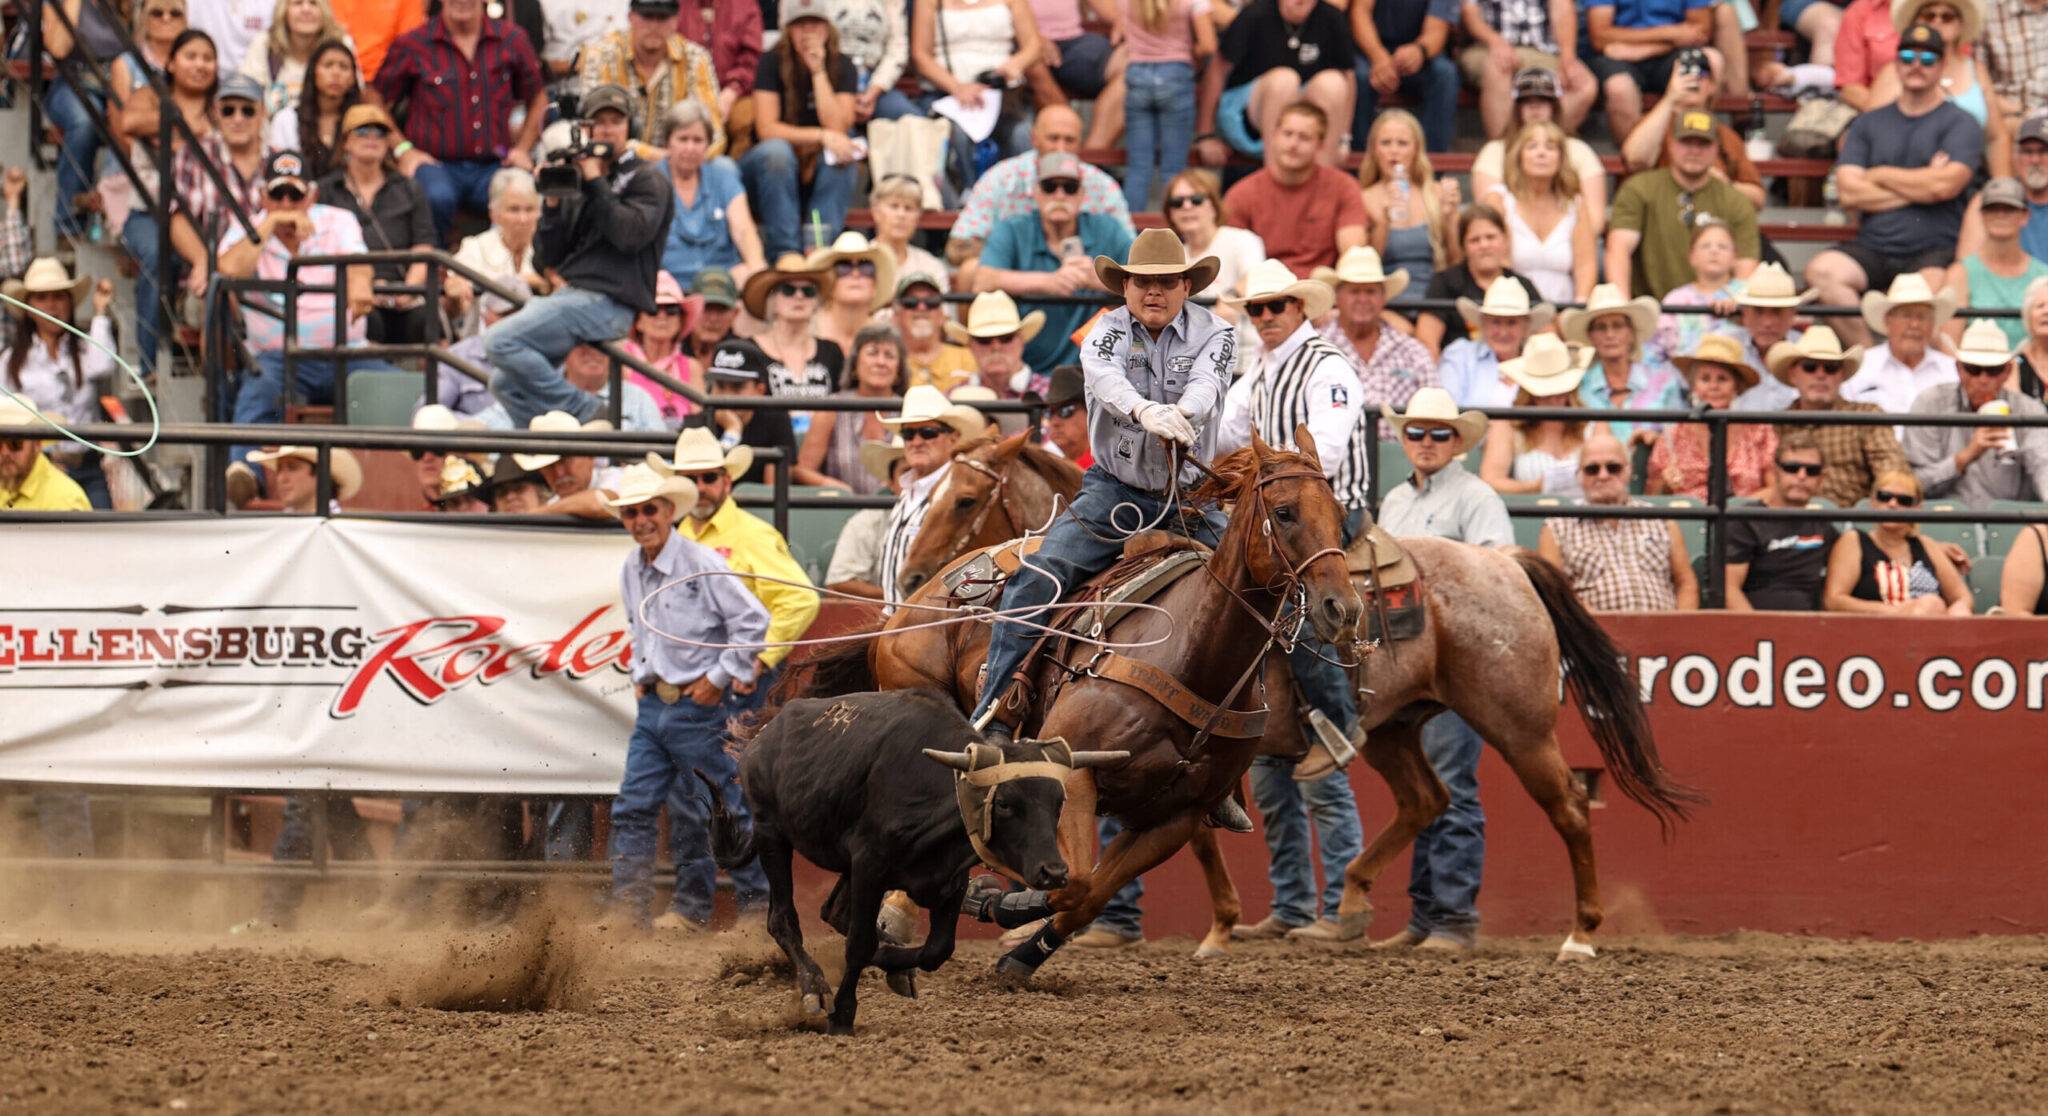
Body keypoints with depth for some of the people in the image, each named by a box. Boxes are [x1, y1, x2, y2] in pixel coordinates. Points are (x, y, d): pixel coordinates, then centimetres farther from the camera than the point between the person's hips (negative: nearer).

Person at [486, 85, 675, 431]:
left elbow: (630, 234, -16)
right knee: (506, 386, 4)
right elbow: (547, 257, 15)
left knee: (504, 341, -24)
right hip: (571, 295, 8)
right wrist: (553, 204, 1)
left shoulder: (647, 182, 4)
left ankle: (585, 412, -17)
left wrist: (596, 183, -8)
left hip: (606, 301, -8)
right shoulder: (578, 185, 21)